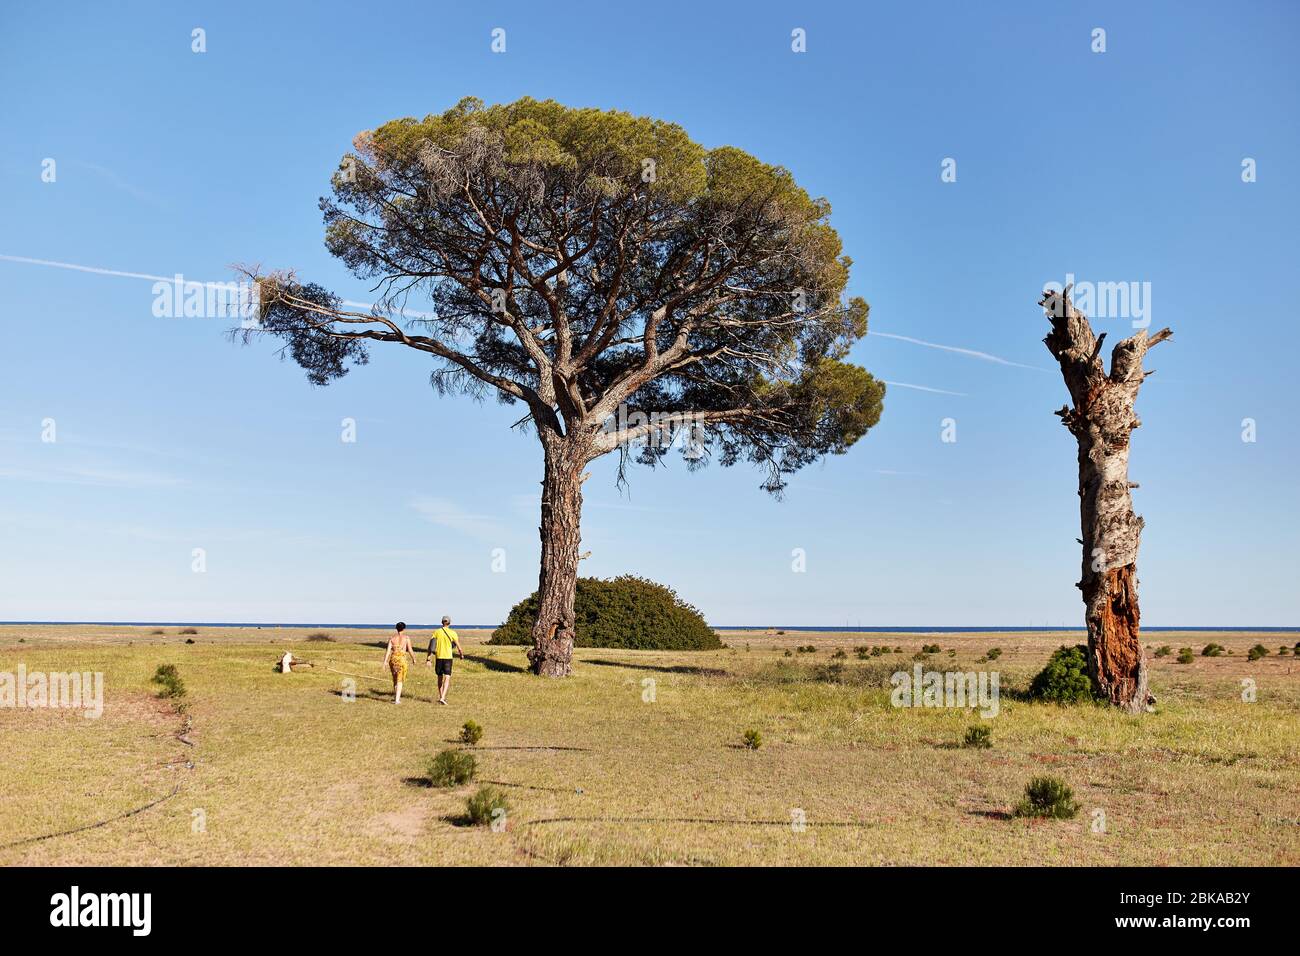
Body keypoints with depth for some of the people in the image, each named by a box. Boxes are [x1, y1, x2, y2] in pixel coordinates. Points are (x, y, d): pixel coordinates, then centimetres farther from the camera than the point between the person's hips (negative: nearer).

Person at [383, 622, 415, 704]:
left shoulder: (392, 638, 6)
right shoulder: (406, 638, -1)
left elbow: (388, 650, -3)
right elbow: (410, 650, 0)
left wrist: (385, 661, -5)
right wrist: (413, 659, 15)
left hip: (393, 658, 3)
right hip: (402, 659, -3)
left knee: (395, 678, 21)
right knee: (399, 680, 0)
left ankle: (396, 696, 31)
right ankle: (397, 699, -10)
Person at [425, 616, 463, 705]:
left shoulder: (437, 632, 3)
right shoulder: (452, 633, -4)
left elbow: (431, 646, 0)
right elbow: (458, 646, -1)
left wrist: (429, 658, 1)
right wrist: (462, 655, 16)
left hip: (438, 657, 3)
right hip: (448, 657, -3)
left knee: (440, 677, 17)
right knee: (447, 678, -5)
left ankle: (441, 697, 26)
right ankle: (442, 698, -19)